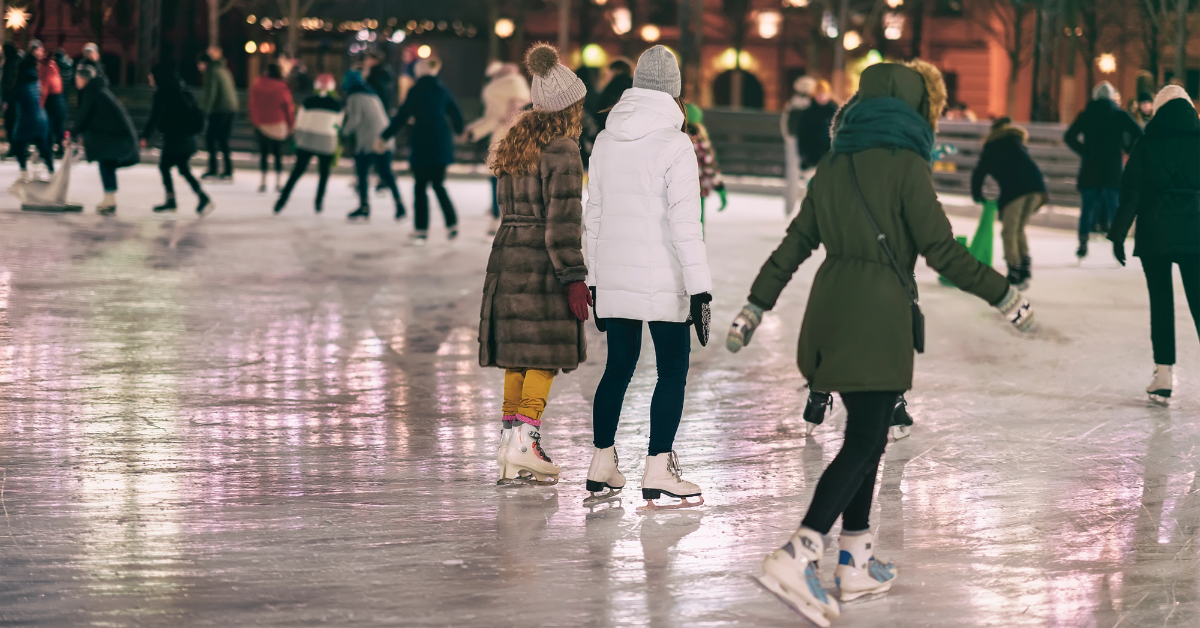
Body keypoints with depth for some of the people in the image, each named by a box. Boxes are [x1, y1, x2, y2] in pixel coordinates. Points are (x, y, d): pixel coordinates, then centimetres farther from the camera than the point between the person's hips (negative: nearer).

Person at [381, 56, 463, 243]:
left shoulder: (416, 91, -10)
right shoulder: (442, 90, 5)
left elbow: (402, 117, -11)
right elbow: (456, 115, 13)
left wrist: (385, 136, -2)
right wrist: (458, 130, 34)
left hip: (422, 145, -5)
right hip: (441, 145, 5)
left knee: (420, 187, 3)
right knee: (438, 185, 17)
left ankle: (421, 229, 2)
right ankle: (452, 224, 13)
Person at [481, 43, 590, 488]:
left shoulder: (515, 146, 12)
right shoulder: (562, 151, -13)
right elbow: (562, 221, -16)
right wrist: (574, 278, -14)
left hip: (507, 258, 8)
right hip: (542, 265, -8)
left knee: (519, 355, 11)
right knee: (546, 354, -2)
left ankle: (511, 447, 13)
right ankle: (525, 439, -9)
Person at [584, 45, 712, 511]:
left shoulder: (606, 141, 9)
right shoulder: (674, 145, -11)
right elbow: (685, 223, -15)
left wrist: (595, 278, 22)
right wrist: (699, 287, -14)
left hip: (613, 277, 6)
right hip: (661, 281, -6)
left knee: (619, 367, 16)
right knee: (673, 371, 1)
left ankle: (601, 462, 20)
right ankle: (657, 472, -3)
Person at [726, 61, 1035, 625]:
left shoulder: (834, 165, 12)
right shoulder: (906, 165, -8)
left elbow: (794, 245, 13)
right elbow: (941, 251, -10)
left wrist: (755, 308, 19)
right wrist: (1006, 297, -3)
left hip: (830, 311, 7)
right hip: (878, 314, -7)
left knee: (866, 434, 16)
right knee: (864, 442, -7)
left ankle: (855, 562, 17)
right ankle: (796, 557, -20)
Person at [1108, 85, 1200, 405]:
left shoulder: (1148, 144, -2)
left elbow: (1131, 194, -4)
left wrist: (1118, 235, 2)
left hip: (1155, 235, -1)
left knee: (1161, 302, 7)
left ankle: (1164, 374, 3)